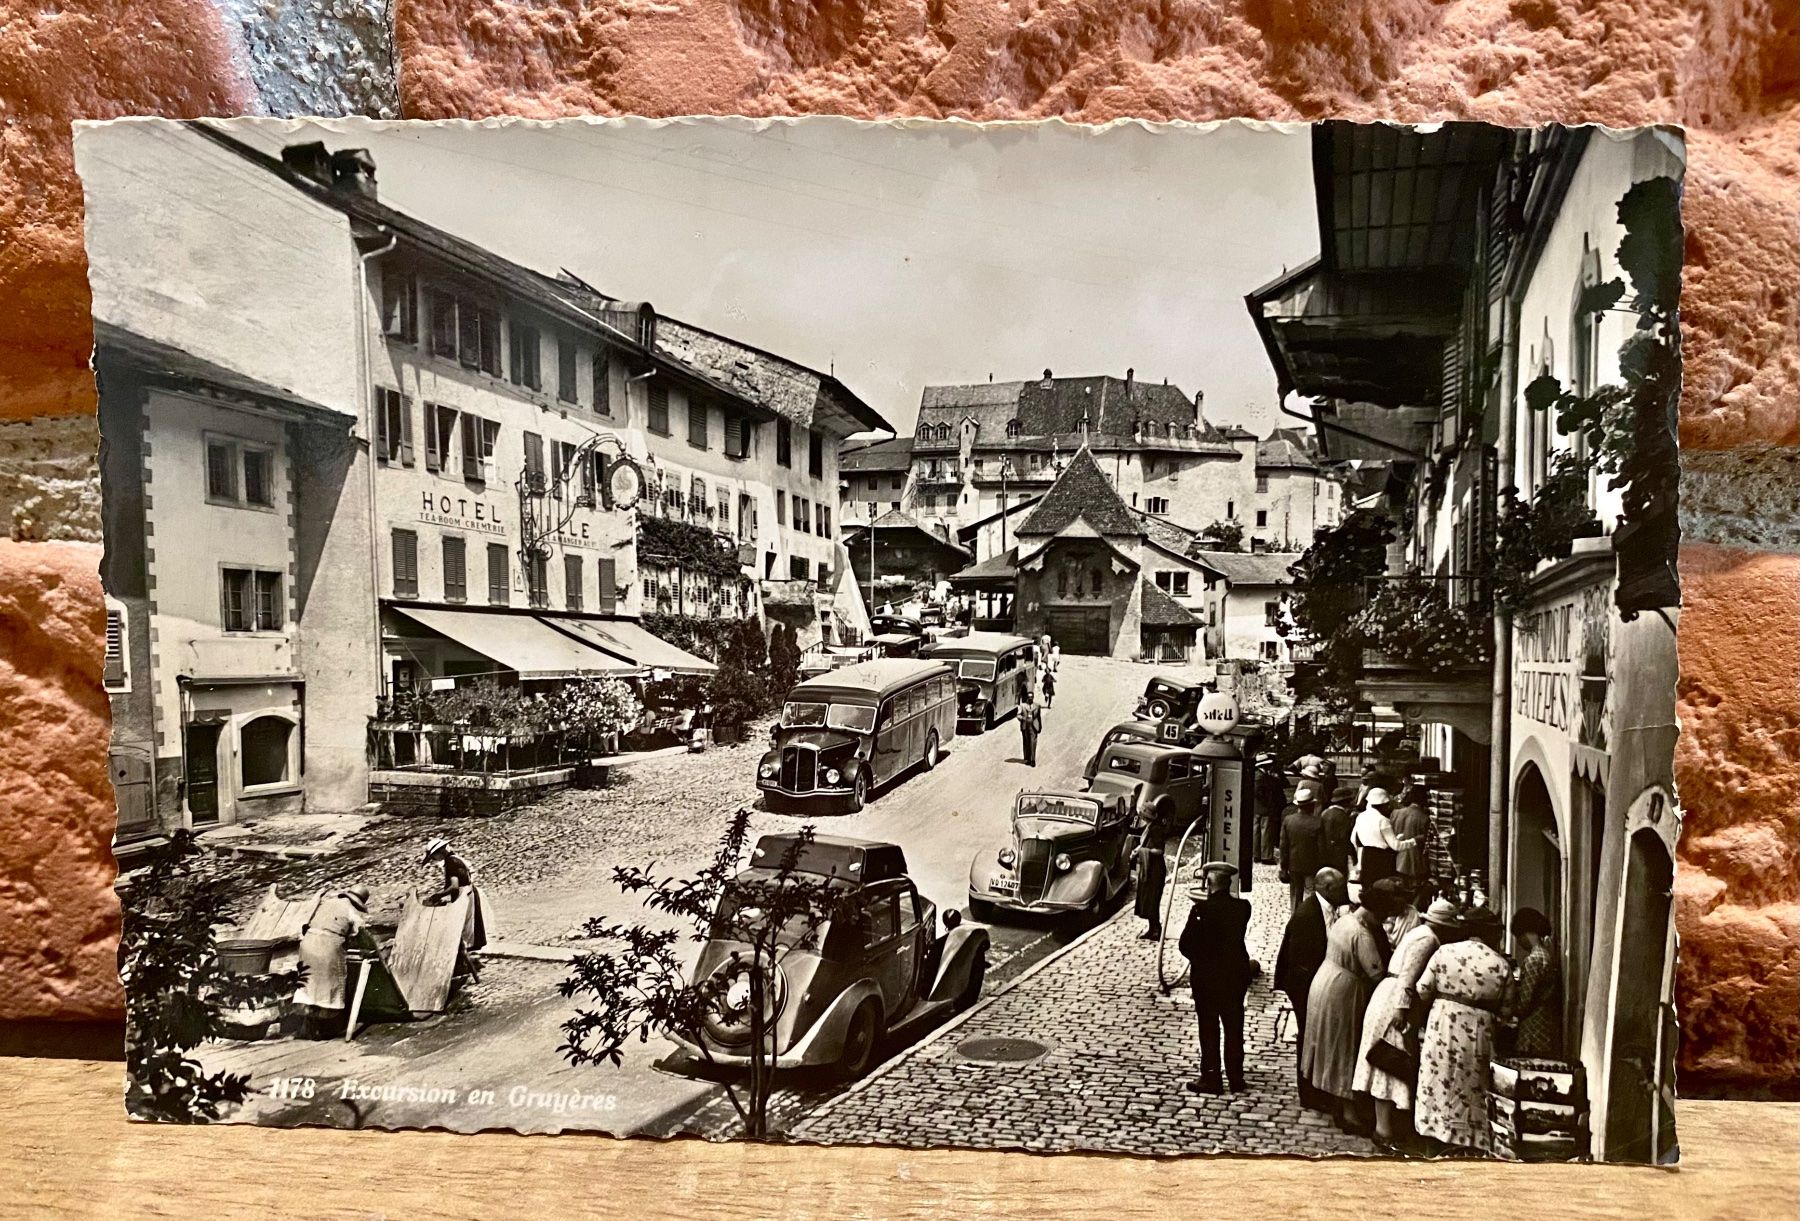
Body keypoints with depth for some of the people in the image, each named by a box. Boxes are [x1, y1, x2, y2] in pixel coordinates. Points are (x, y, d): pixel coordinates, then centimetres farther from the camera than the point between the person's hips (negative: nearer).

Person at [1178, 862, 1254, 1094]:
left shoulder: (1201, 910, -19)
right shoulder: (1243, 907, -6)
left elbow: (1186, 945, -17)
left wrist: (1199, 960, 4)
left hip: (1206, 974, -4)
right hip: (1236, 973, 5)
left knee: (1209, 1028, 7)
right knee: (1234, 1027, 15)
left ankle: (1211, 1077, 13)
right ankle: (1235, 1077, 23)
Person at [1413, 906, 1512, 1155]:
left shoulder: (1445, 952, -3)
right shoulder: (1501, 964, -3)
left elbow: (1423, 992, -2)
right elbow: (1504, 1007, 0)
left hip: (1441, 1025, 1)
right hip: (1478, 1032, 0)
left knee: (1437, 1085, 10)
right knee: (1470, 1094, 9)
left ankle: (1433, 1141, 14)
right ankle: (1469, 1146, 12)